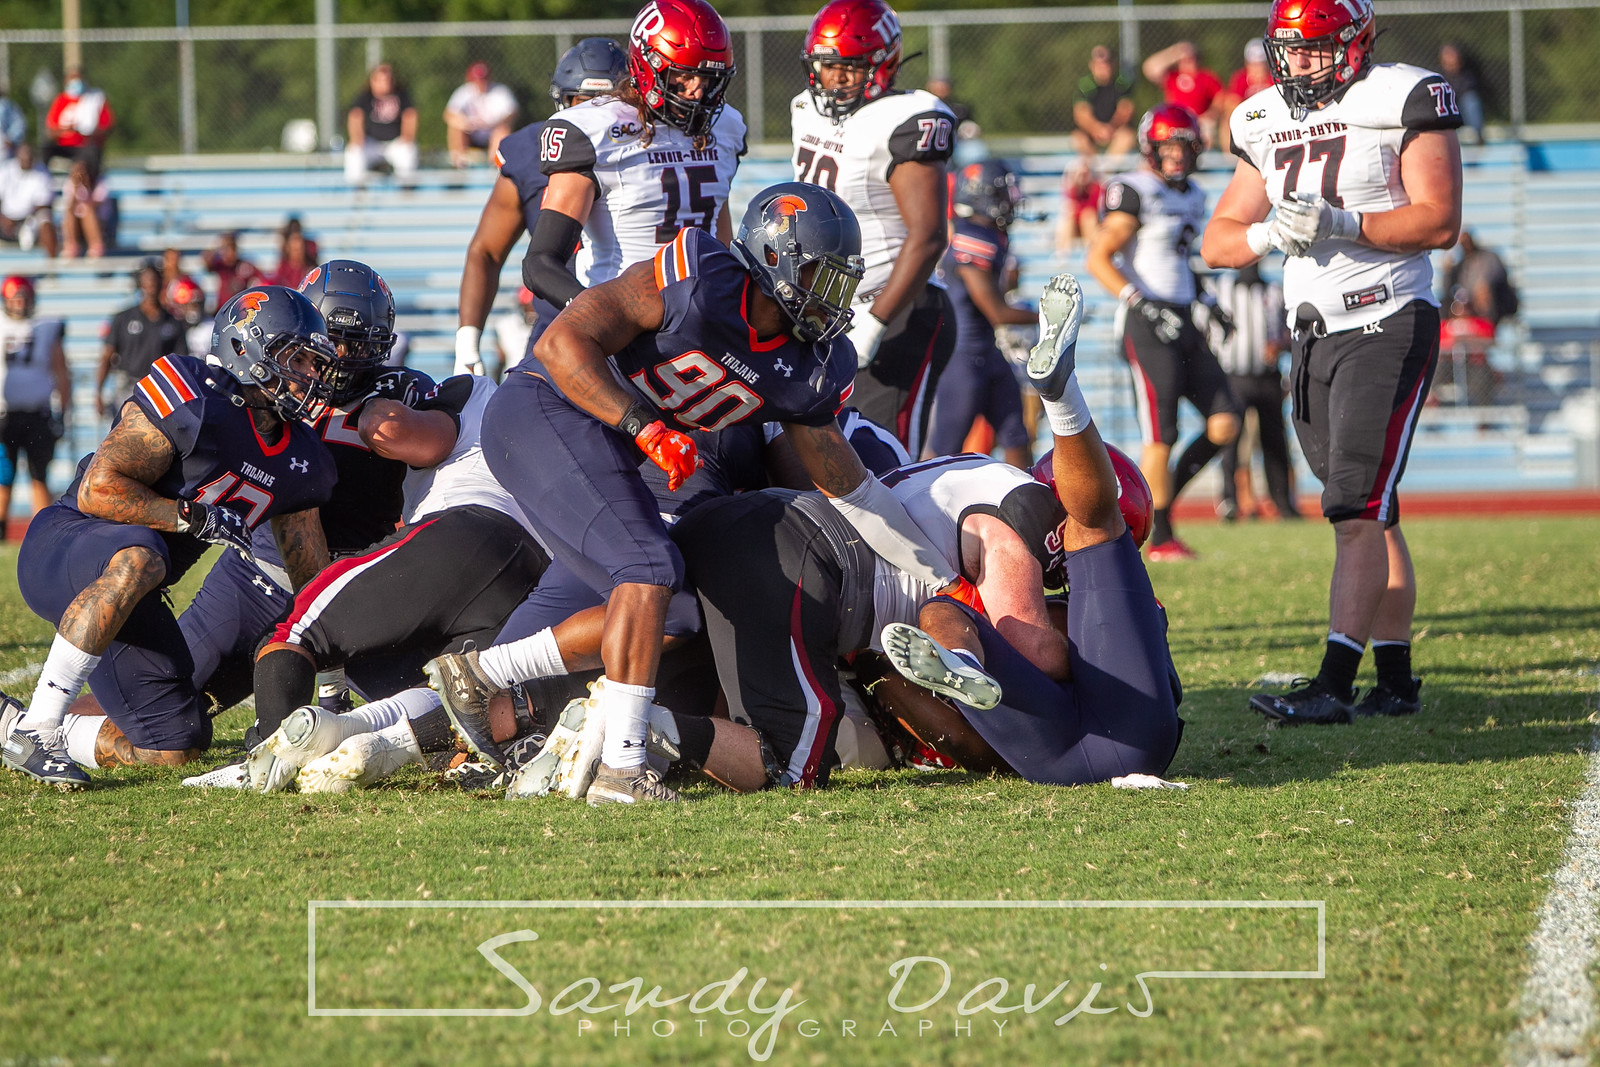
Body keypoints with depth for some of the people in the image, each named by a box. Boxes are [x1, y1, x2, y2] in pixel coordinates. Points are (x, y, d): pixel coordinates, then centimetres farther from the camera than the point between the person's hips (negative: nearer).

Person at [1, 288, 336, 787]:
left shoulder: (299, 462, 7)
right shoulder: (191, 397, -18)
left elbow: (312, 574, 17)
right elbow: (98, 491, -22)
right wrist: (193, 517, -23)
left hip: (131, 597, 8)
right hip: (60, 548, -8)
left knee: (178, 750, 2)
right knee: (135, 557, -44)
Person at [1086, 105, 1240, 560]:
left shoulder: (1190, 197, 17)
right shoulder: (1135, 193, -9)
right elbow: (1098, 259, -13)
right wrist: (1144, 306, -19)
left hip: (1183, 321, 8)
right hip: (1147, 325, -8)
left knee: (1224, 424, 0)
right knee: (1161, 436, -7)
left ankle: (1159, 500, 13)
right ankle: (1161, 537, 1)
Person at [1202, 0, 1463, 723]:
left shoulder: (1404, 101, -6)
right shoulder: (1263, 123, 13)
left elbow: (1440, 223, -13)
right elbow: (1218, 242, 12)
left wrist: (1340, 224, -23)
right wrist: (1272, 234, -9)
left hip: (1389, 325, -7)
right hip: (1314, 337, 7)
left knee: (1357, 512, -14)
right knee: (1371, 517, 9)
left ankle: (1334, 684, -20)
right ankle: (1396, 681, 12)